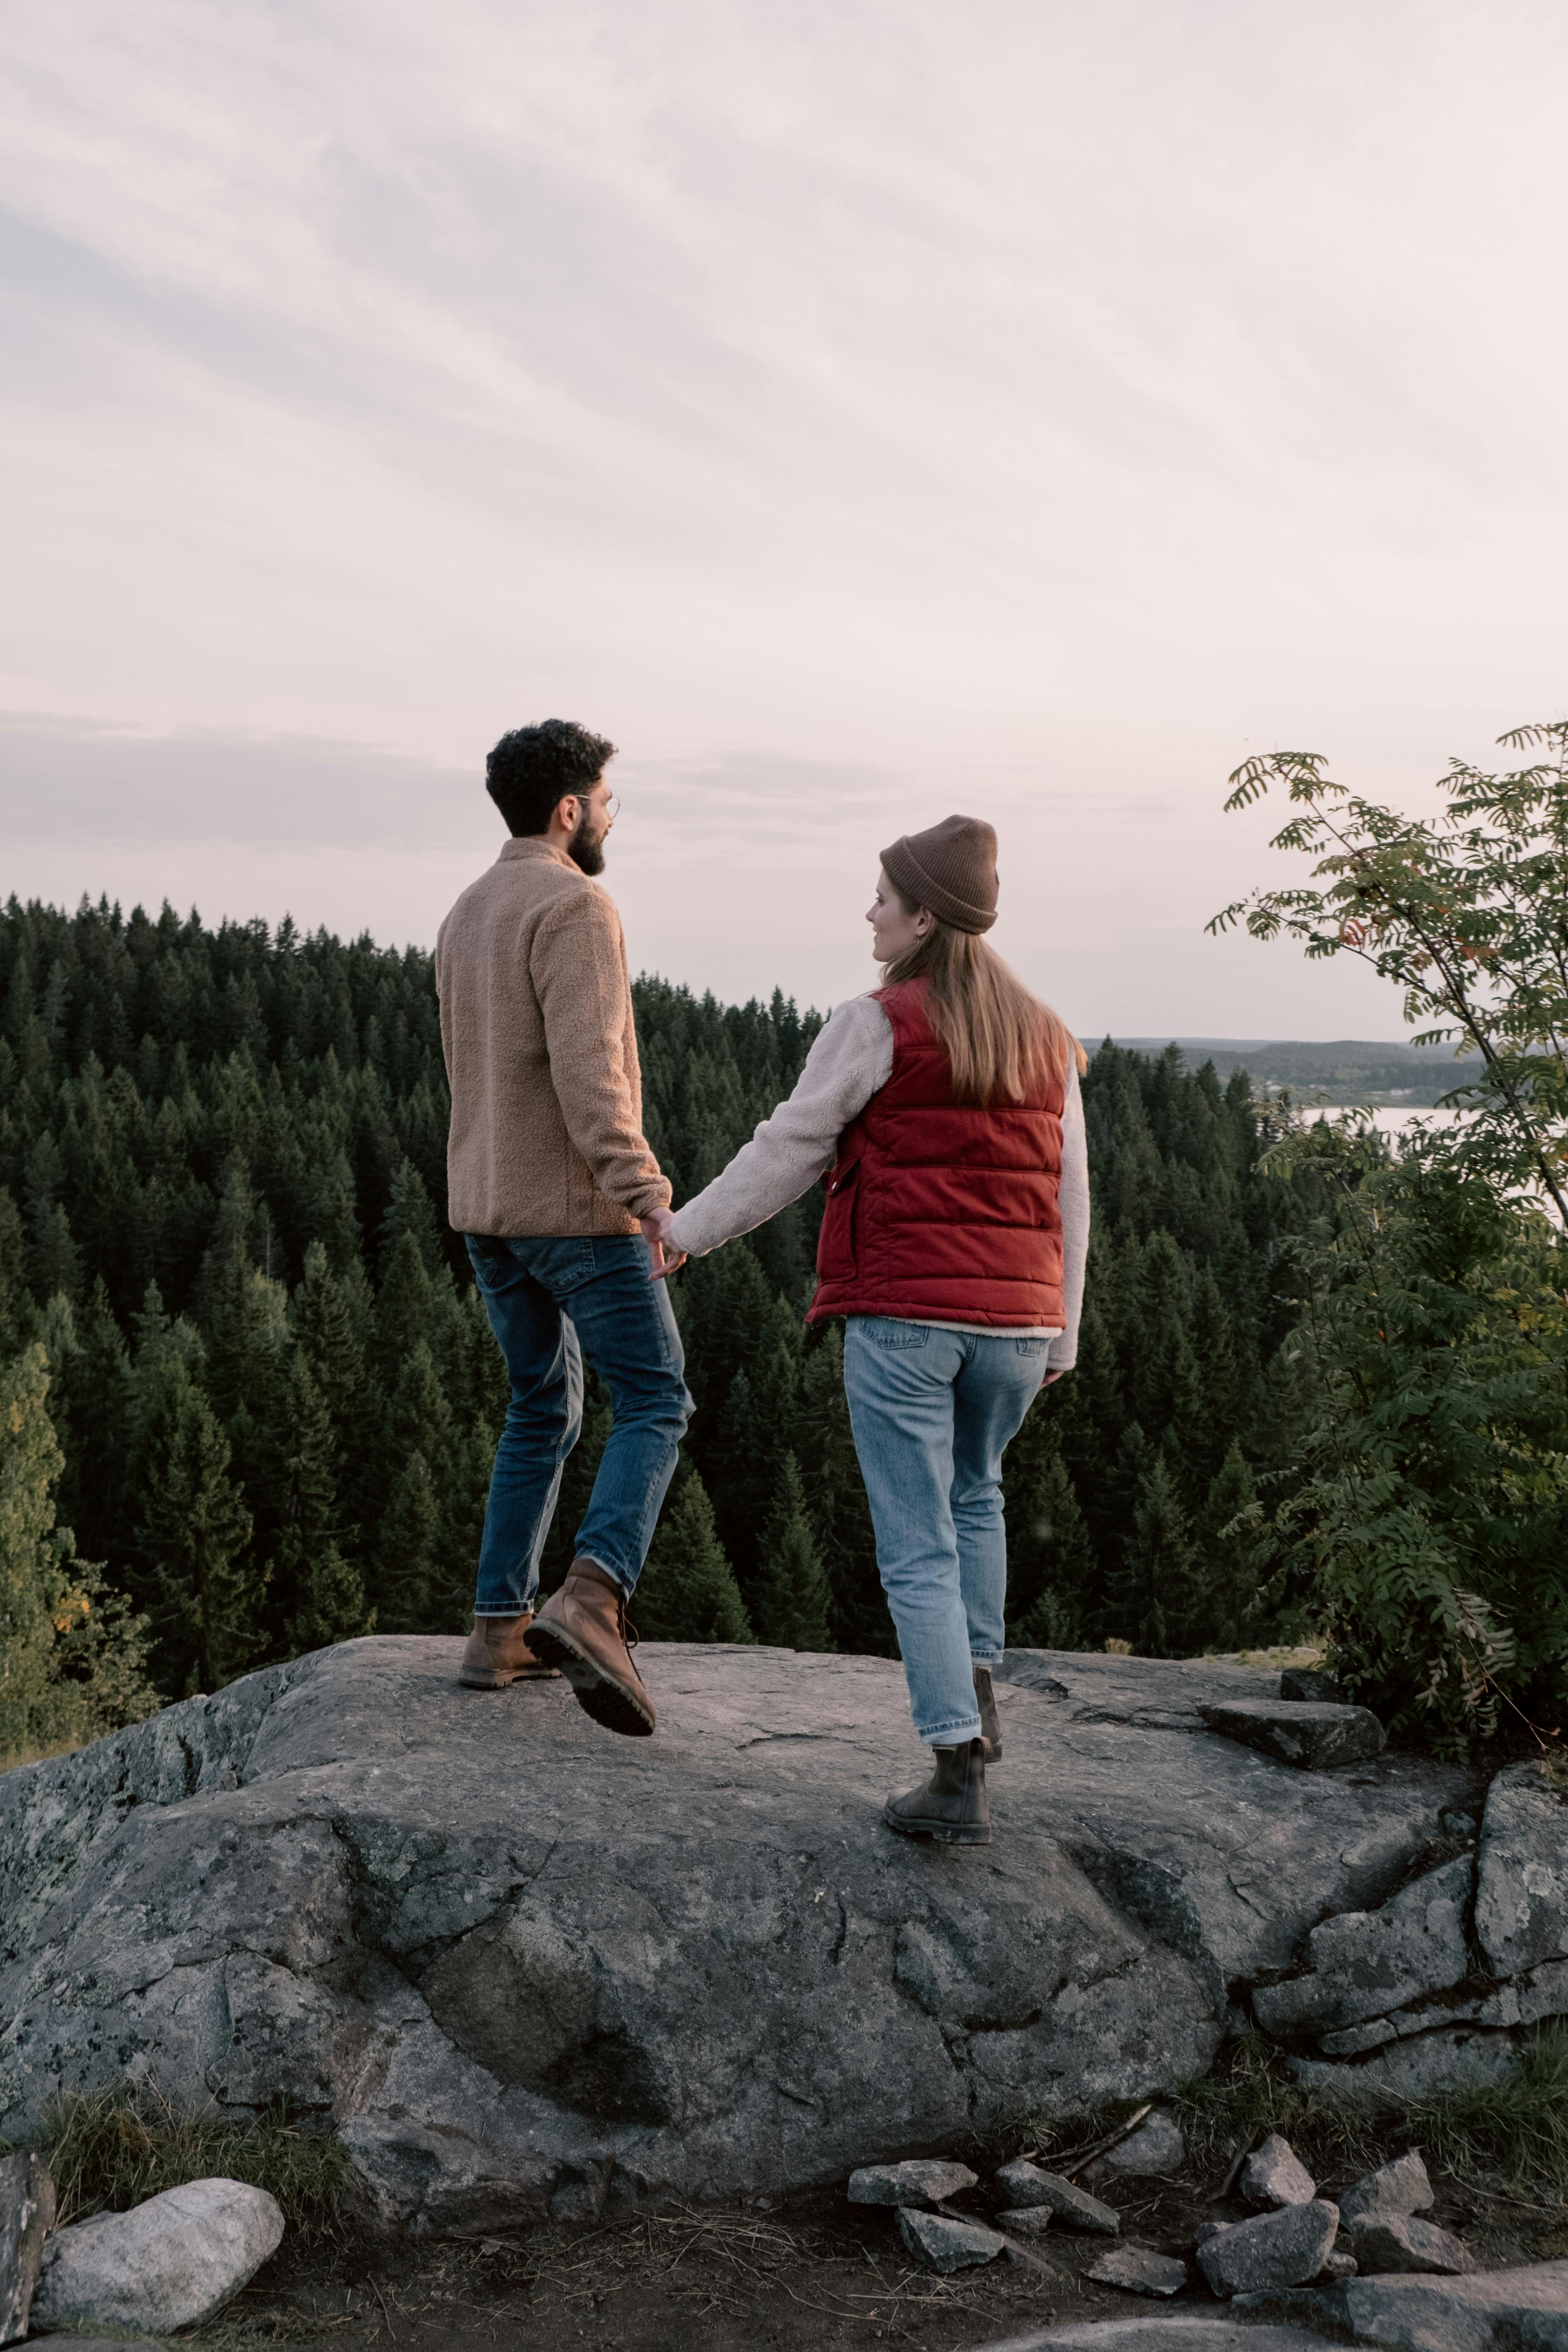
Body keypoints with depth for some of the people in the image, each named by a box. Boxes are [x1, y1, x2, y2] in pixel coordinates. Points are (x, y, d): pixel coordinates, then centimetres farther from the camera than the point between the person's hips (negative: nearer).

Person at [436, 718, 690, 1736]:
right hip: (575, 1205, -9)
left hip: (487, 1204, 9)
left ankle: (500, 1630, 14)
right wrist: (650, 1196, -26)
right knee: (656, 1403, -3)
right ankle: (590, 1605, -22)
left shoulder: (469, 914, 15)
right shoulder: (574, 906, -13)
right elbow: (587, 1071, -23)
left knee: (545, 1407, 17)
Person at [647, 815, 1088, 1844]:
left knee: (919, 1547, 0)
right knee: (976, 1493, 30)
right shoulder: (1046, 1037, 9)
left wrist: (688, 1228, 11)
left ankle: (960, 1777, -3)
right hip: (1013, 1321, 5)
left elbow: (788, 1151, -2)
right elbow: (1070, 1197, 11)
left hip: (902, 1315, -5)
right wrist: (1059, 1337, 17)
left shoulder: (880, 1025, -7)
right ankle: (978, 1685, 25)